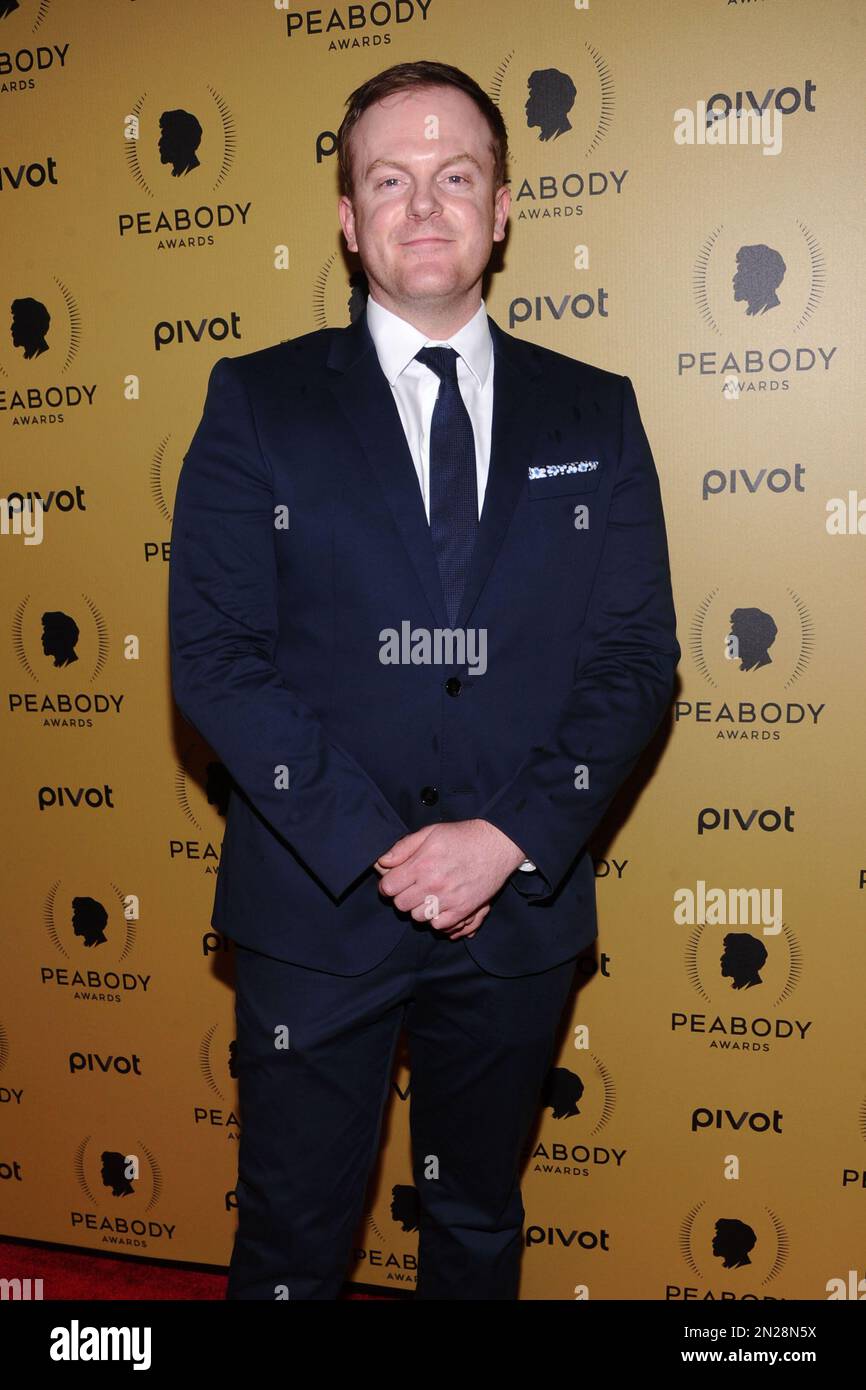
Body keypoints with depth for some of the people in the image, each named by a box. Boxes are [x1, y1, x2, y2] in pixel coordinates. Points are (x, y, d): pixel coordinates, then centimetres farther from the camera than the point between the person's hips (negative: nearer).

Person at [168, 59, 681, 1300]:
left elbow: (639, 655, -1)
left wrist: (508, 838, -13)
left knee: (478, 1227, 22)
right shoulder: (258, 403, -1)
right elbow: (215, 657, -8)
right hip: (315, 907, -2)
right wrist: (376, 847, -16)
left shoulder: (593, 415, 4)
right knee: (291, 1242, 12)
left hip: (521, 907, 2)